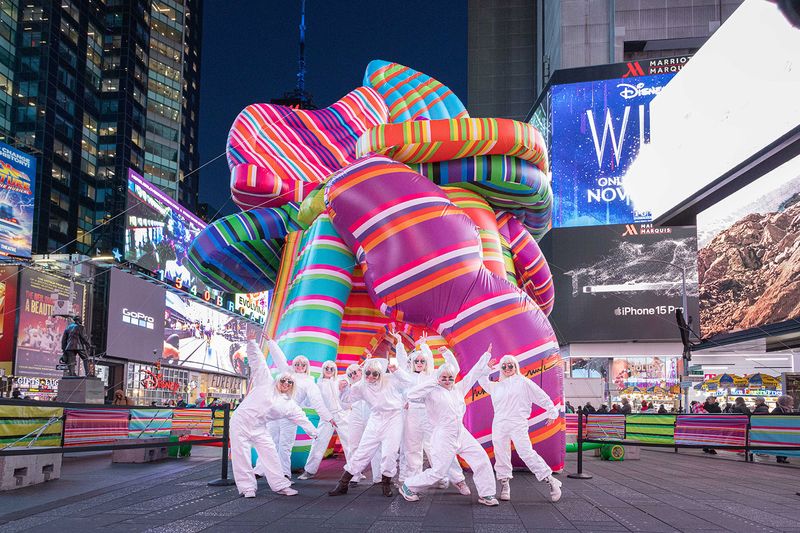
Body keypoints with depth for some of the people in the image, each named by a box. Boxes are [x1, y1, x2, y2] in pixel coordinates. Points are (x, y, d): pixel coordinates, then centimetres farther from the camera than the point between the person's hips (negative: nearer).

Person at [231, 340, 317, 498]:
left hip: (258, 428, 3)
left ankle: (280, 486, 10)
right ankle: (247, 488, 4)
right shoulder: (266, 382, -1)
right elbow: (257, 360, -3)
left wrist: (315, 433, 3)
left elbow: (302, 419, 7)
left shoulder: (290, 406, 6)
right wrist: (251, 342, -9)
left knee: (270, 454, -1)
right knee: (242, 455, -5)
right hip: (241, 421, -3)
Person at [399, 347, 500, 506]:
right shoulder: (433, 392, -6)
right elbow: (411, 395, -18)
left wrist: (486, 355, 20)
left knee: (482, 459, -3)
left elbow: (474, 373, 17)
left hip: (462, 434, 6)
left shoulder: (459, 389, 11)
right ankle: (407, 487, 14)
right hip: (444, 436, -6)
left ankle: (486, 494, 7)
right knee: (438, 472, -5)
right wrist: (432, 383, -17)